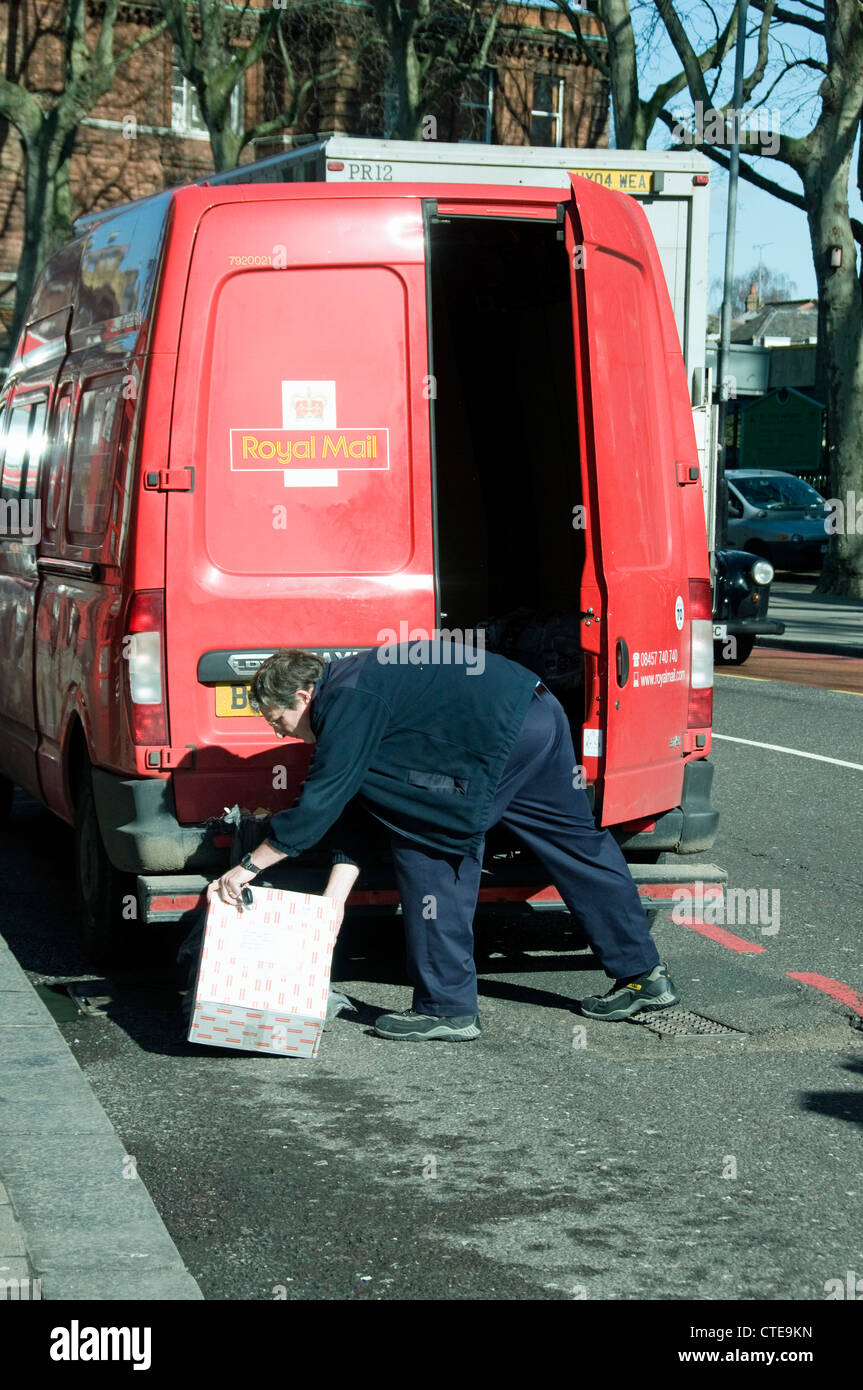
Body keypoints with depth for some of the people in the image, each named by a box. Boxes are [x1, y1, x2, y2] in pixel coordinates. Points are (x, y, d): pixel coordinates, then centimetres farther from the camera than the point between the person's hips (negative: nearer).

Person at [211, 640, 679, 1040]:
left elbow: (319, 804, -16)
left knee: (427, 845, -3)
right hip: (542, 717, 11)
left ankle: (447, 1007, 2)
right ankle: (644, 976, 31)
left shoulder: (349, 702, -14)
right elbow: (359, 805, 17)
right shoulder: (350, 700, 17)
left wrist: (249, 865, -10)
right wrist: (335, 896, 10)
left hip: (504, 733, -11)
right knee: (579, 843, 19)